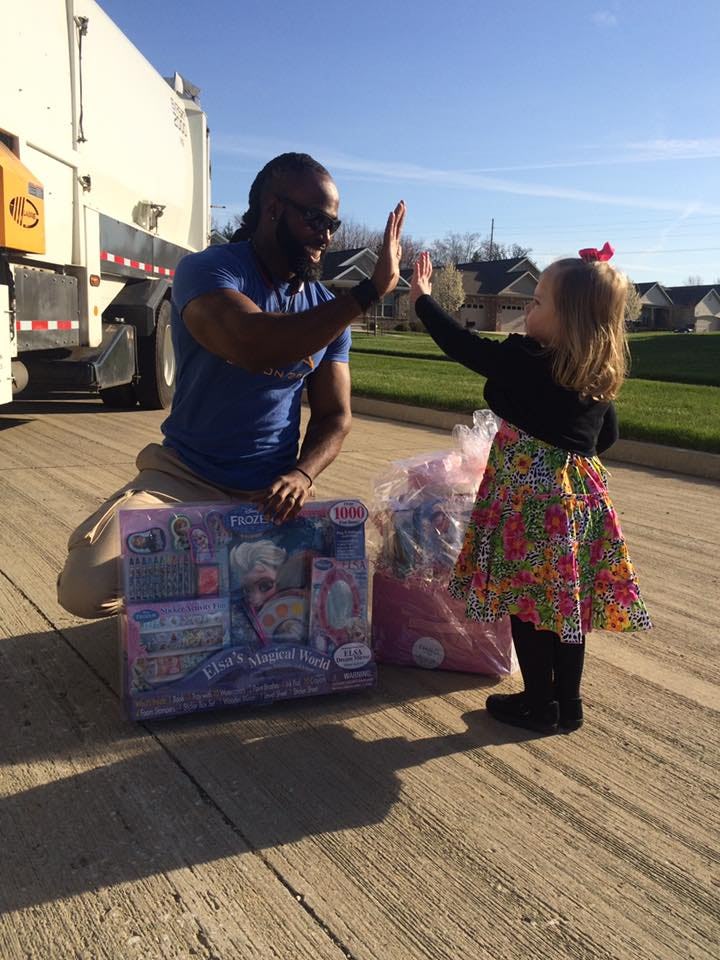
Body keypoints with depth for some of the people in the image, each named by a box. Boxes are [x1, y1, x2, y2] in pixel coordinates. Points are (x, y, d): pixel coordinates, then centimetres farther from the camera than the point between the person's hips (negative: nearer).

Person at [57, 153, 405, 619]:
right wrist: (370, 290, -28)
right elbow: (254, 346, -33)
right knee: (86, 589, -23)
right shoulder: (207, 270, -12)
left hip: (271, 493, 4)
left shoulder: (329, 309, 5)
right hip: (185, 478, -3)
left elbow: (335, 415, 2)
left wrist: (301, 475, -20)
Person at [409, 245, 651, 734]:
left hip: (533, 497, -7)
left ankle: (539, 705, 17)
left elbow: (464, 344, -6)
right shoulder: (601, 378, 3)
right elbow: (607, 436, 16)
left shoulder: (524, 364, -16)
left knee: (529, 602, 6)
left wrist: (422, 298, 8)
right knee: (568, 605, 14)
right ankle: (569, 704, 26)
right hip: (580, 494, 7)